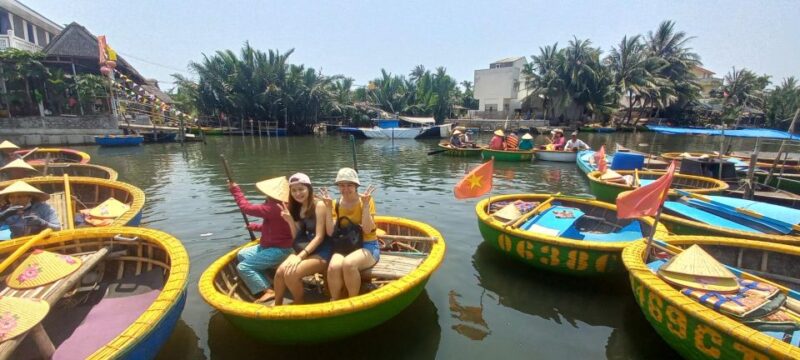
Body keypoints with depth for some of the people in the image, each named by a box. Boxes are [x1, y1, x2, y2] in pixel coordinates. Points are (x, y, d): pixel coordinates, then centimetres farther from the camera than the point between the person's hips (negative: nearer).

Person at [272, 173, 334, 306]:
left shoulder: (319, 205, -11)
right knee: (280, 272, -19)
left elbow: (319, 237, -15)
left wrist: (300, 256, -20)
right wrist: (290, 220, -7)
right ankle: (277, 305, 5)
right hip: (303, 251, 6)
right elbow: (296, 236, 9)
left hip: (321, 253, -6)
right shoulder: (296, 208, 10)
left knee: (291, 274, -25)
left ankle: (300, 306, 1)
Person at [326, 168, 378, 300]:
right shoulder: (336, 205, 4)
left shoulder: (366, 200, -5)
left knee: (348, 264, -34)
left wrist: (365, 205, -21)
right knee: (333, 267, -30)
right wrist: (329, 209, -13)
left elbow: (367, 230, -14)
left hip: (367, 246, -2)